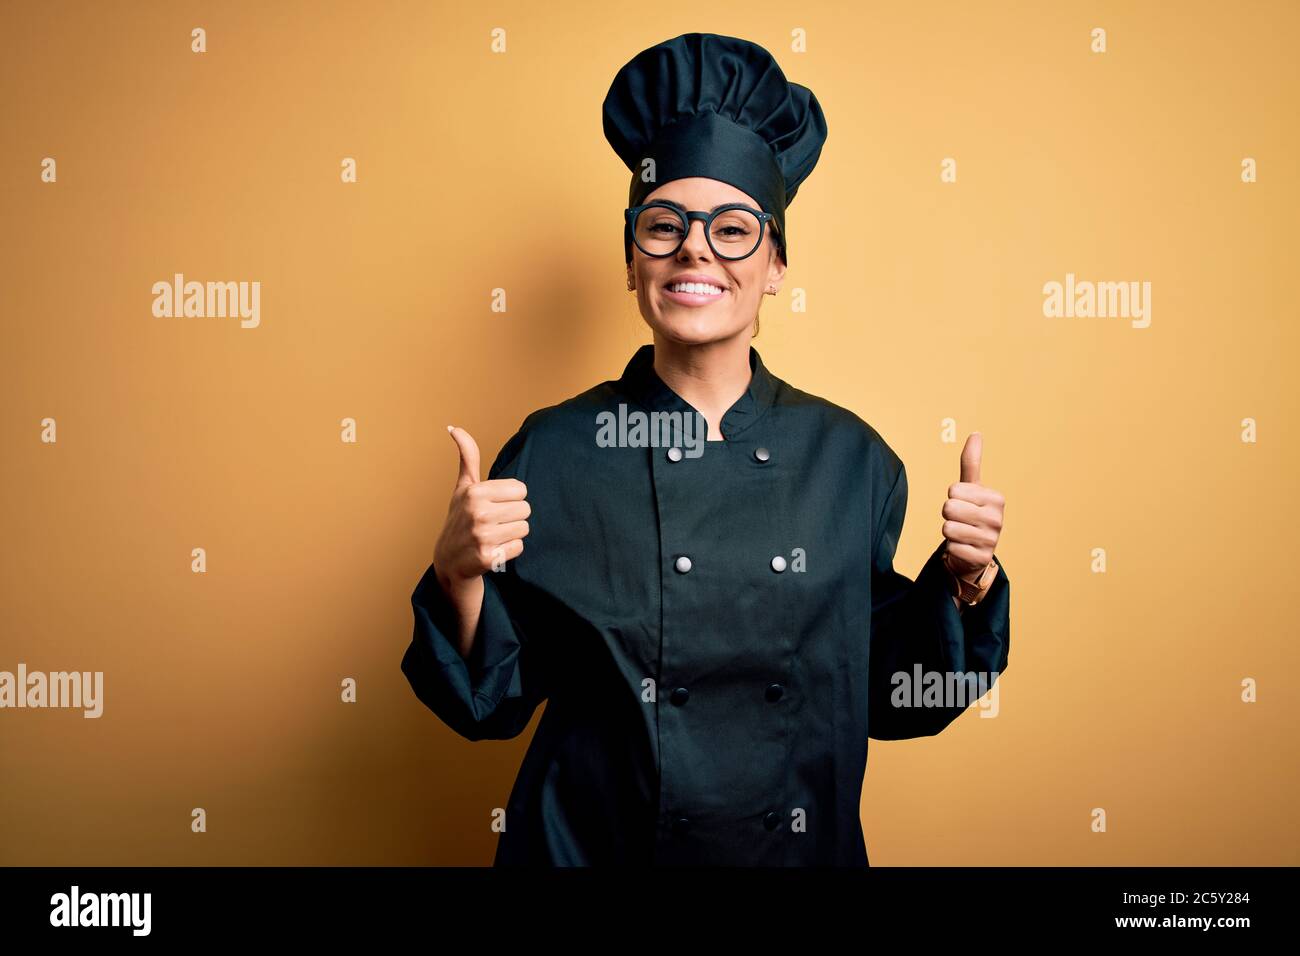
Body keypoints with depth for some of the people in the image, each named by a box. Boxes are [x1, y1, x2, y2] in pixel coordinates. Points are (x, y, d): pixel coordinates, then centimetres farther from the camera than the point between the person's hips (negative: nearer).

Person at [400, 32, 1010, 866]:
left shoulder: (850, 458, -6)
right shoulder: (554, 452, -12)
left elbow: (887, 699, 0)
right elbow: (493, 702, -7)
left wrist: (966, 584, -14)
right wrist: (460, 579, -24)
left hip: (804, 847, 2)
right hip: (590, 843, -2)